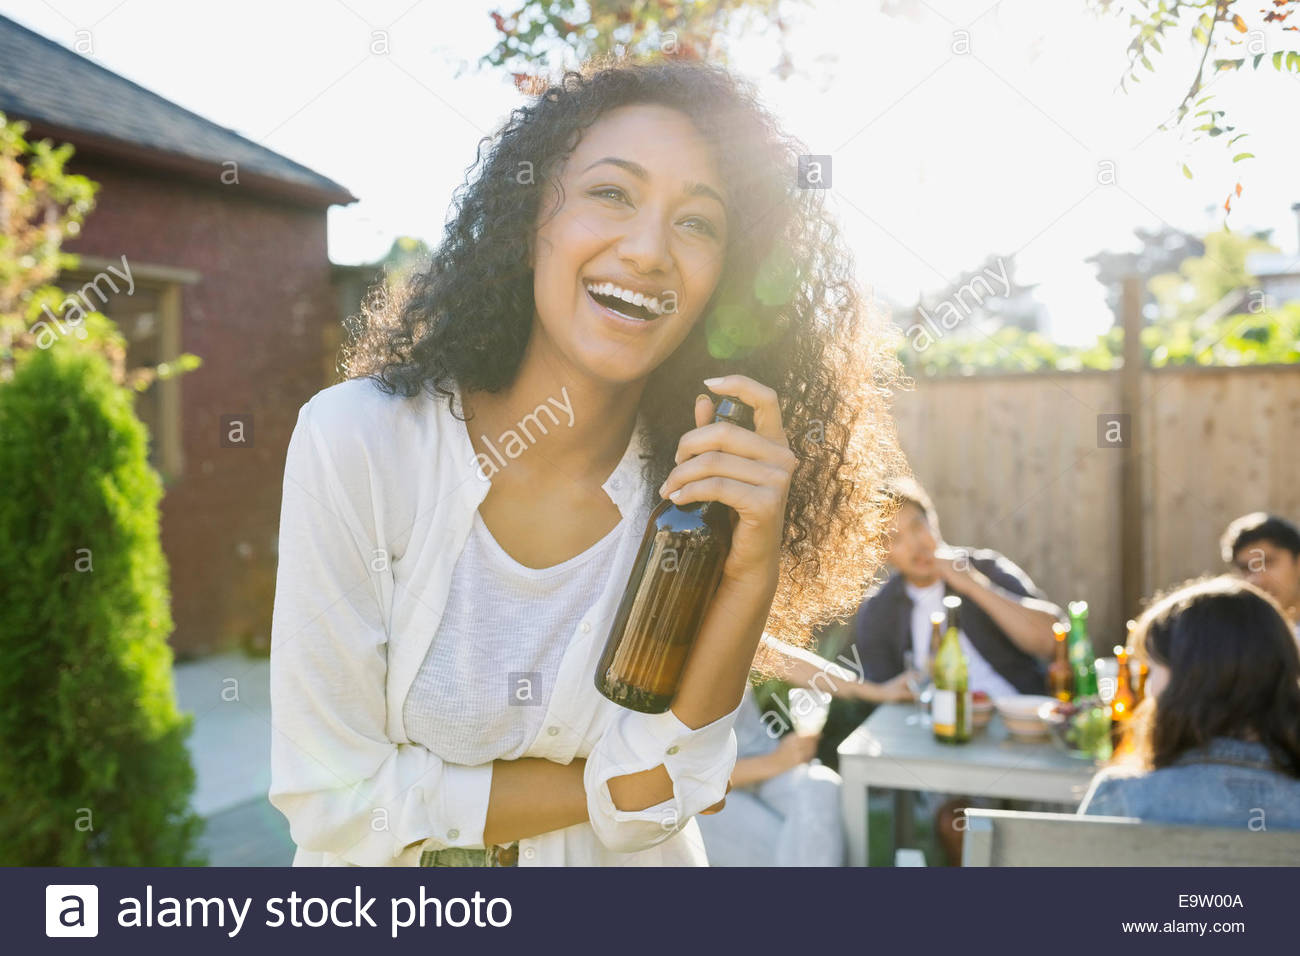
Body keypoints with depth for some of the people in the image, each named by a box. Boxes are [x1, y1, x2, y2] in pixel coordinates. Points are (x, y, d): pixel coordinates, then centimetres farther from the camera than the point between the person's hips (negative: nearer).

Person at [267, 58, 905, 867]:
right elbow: (334, 801, -16)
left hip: (618, 859, 2)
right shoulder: (356, 441, -18)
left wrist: (752, 573, -27)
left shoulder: (702, 487, -11)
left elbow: (647, 809, -16)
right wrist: (610, 787, -12)